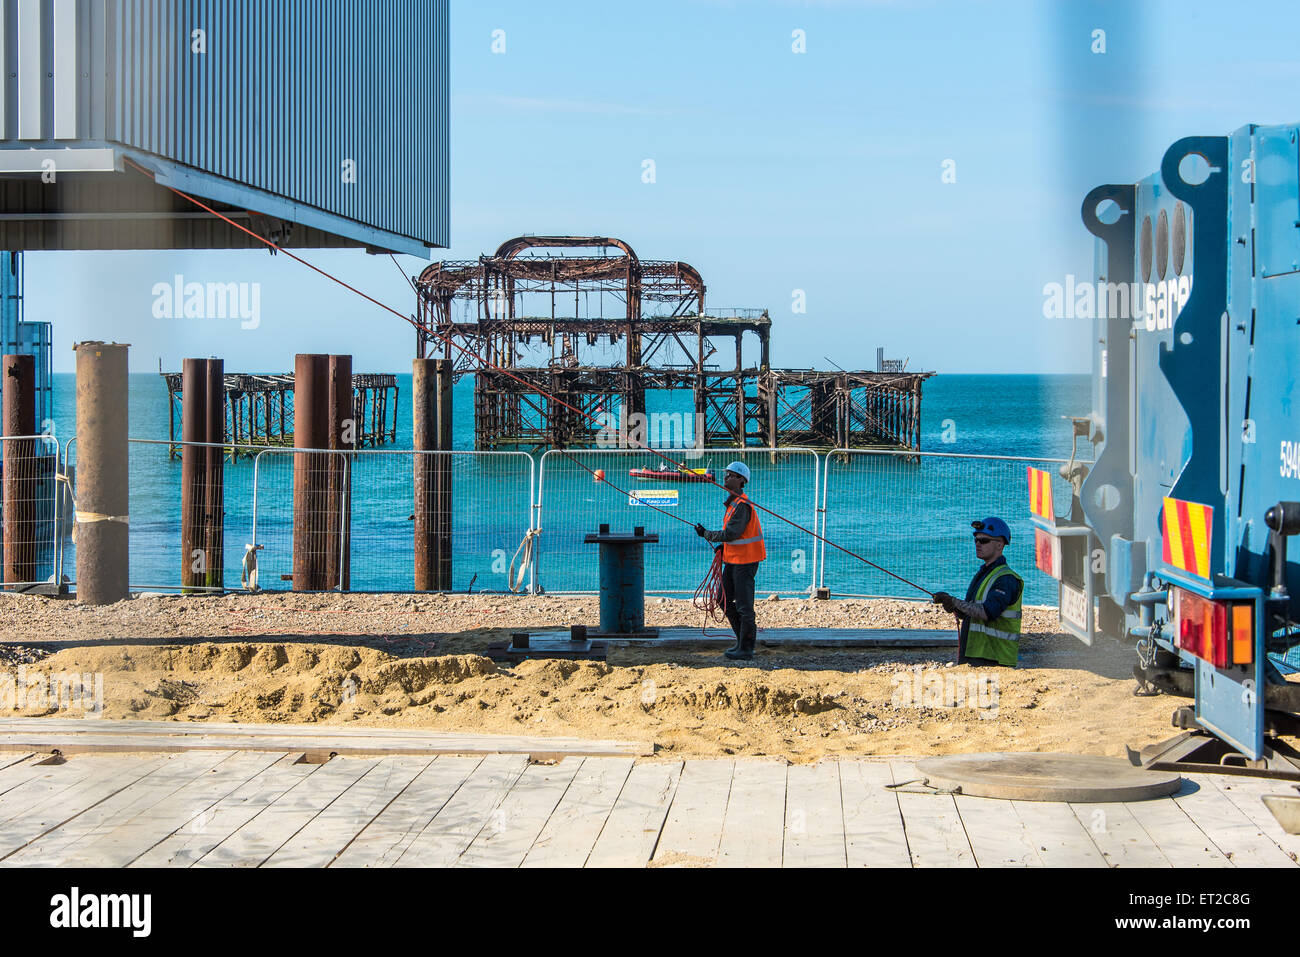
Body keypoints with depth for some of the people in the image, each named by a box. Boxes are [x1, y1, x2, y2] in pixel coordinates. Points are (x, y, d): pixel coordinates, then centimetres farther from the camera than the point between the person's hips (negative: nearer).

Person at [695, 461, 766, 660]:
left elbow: (731, 533, -23)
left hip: (745, 561, -11)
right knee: (725, 600, 16)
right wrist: (723, 546, 12)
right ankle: (743, 639, 26)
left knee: (744, 606, -5)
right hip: (733, 559, 11)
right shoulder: (733, 502, 14)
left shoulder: (742, 505, -19)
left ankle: (746, 649, 1)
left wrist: (707, 534, -12)